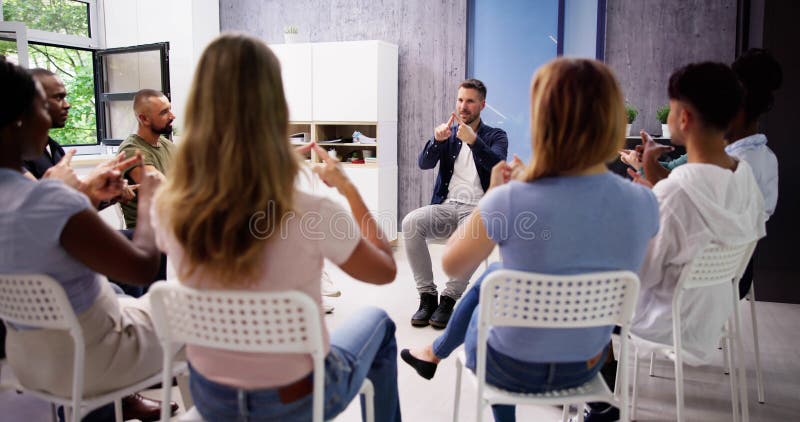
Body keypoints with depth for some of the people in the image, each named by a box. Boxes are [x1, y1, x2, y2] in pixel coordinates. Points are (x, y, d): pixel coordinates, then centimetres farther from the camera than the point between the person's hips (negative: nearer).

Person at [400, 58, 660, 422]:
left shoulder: (510, 201, -30)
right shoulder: (643, 204, -16)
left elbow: (452, 264, -11)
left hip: (511, 368, -3)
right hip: (586, 365, 4)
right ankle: (438, 351, 51)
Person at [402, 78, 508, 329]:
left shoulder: (495, 136, 10)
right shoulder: (448, 133, 18)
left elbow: (497, 165, -11)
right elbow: (424, 164, 3)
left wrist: (473, 140, -27)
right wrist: (437, 140, -17)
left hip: (478, 209, -3)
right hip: (447, 206, 3)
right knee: (410, 222, -27)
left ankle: (449, 298, -21)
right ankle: (427, 296, -19)